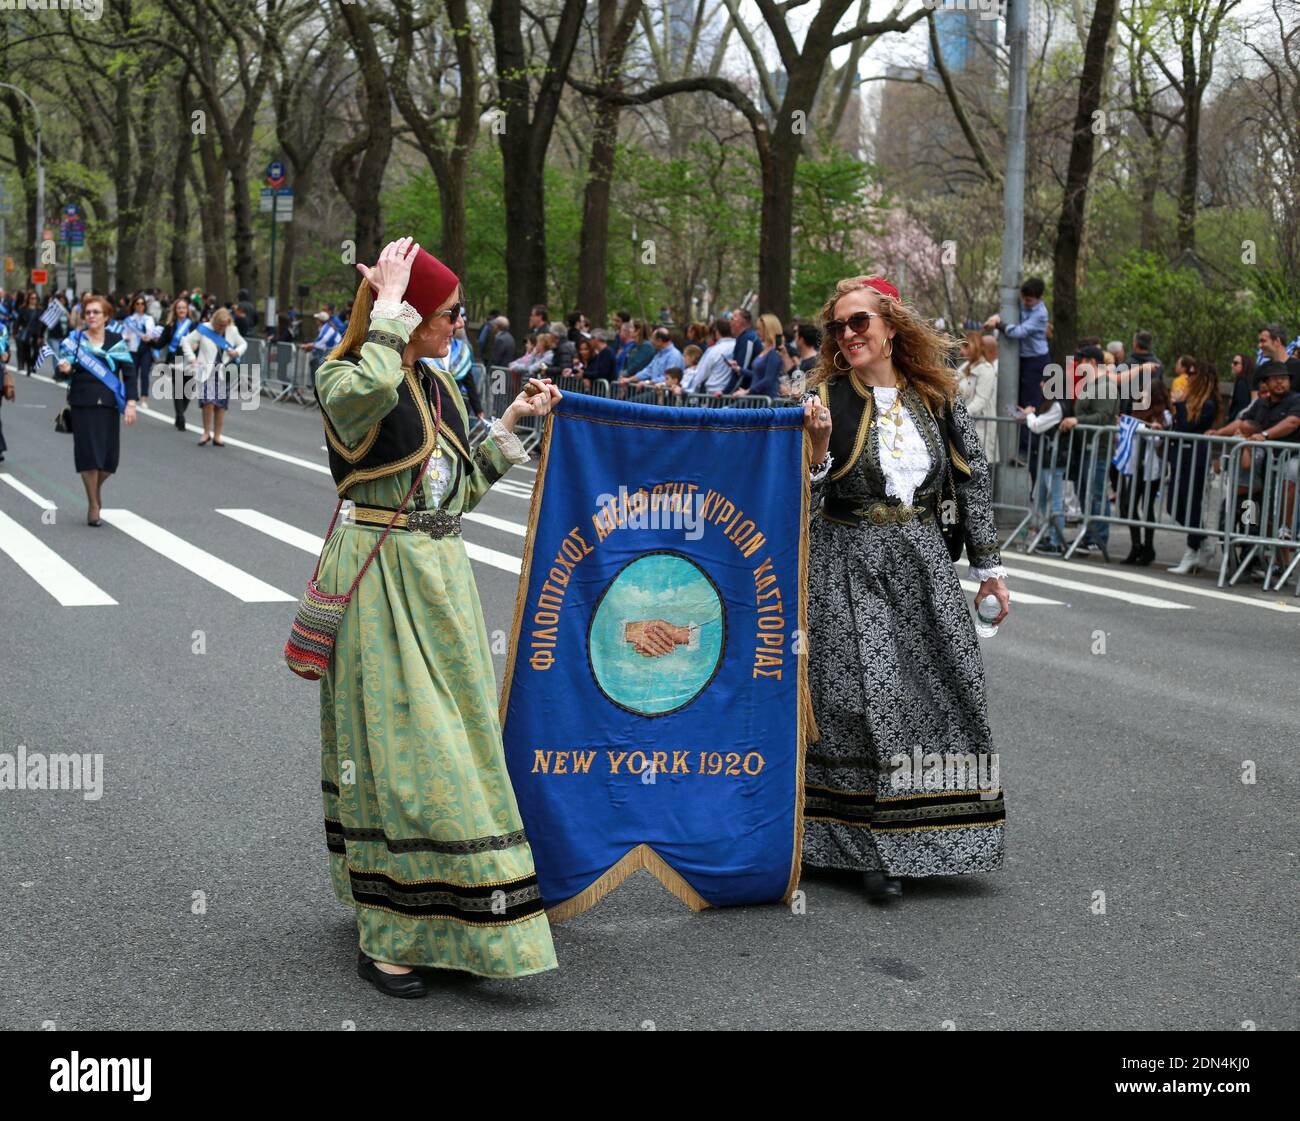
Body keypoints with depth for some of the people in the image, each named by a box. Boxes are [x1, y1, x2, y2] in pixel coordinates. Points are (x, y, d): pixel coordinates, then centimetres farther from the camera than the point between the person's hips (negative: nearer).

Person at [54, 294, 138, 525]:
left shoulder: (116, 342, 6)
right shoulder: (74, 340, 3)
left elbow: (129, 373, 3)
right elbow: (62, 374, 0)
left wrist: (130, 403, -7)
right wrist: (64, 370, -24)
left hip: (108, 405, 1)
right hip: (82, 405, -1)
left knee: (110, 456, 0)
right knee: (88, 453, -6)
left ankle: (95, 488, 31)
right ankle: (93, 504, 8)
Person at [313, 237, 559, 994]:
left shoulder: (438, 385, 13)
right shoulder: (342, 378, -9)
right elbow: (371, 391, -37)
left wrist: (511, 424, 14)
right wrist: (388, 305, -24)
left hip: (442, 578, 8)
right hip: (381, 581, -8)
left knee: (449, 742, 11)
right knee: (399, 748, -7)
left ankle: (438, 914, 24)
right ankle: (387, 938, 2)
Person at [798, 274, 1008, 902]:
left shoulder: (936, 398, 6)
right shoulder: (825, 397, -4)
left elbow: (973, 478, 11)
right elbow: (802, 500, -8)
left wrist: (989, 566, 9)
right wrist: (818, 445, -26)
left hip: (922, 563, 4)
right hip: (848, 566, -4)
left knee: (941, 692, 5)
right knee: (864, 698, -7)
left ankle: (930, 837, 20)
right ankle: (875, 850, 2)